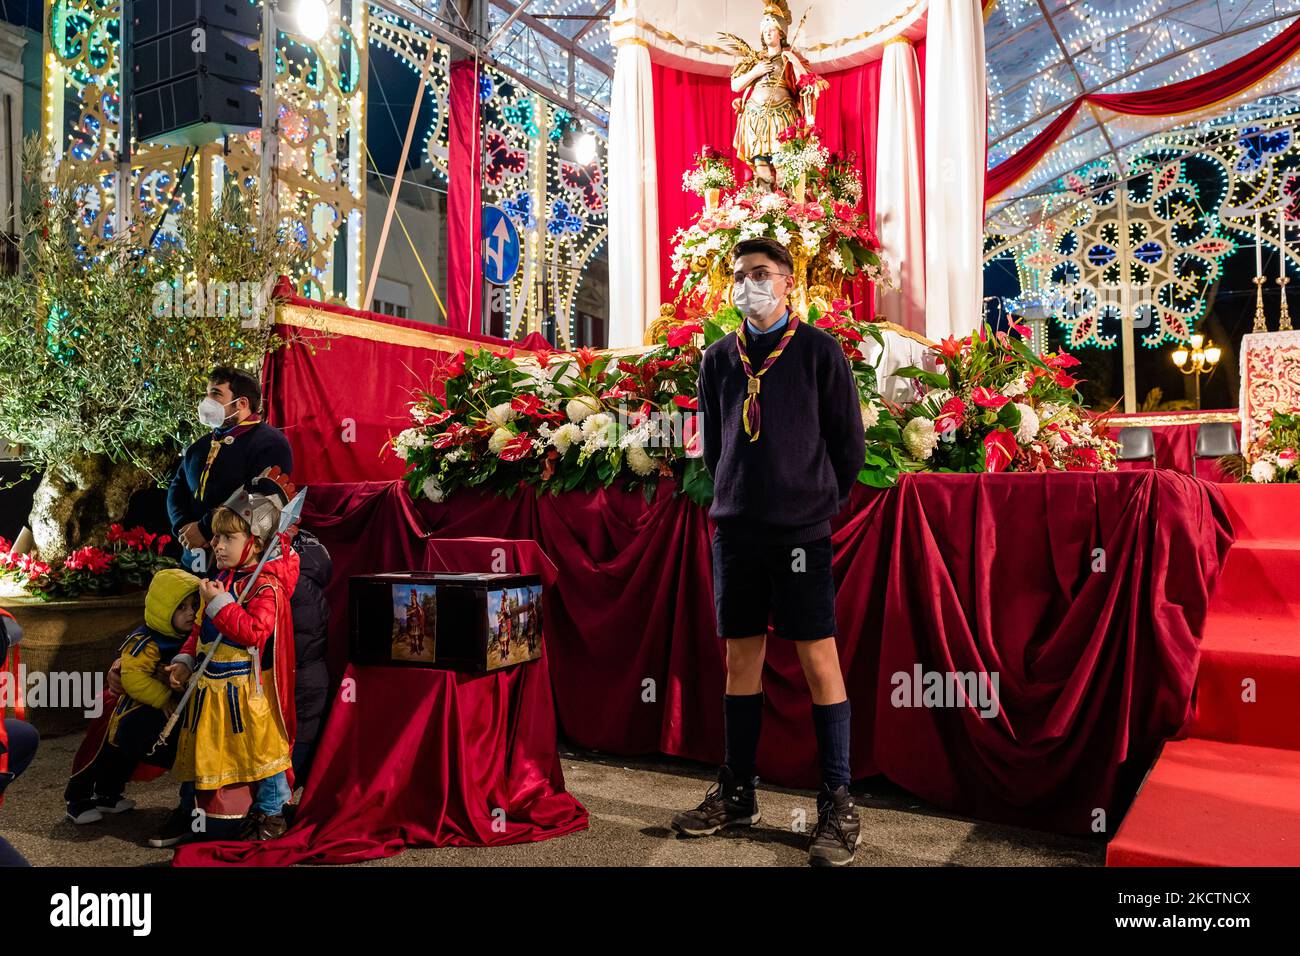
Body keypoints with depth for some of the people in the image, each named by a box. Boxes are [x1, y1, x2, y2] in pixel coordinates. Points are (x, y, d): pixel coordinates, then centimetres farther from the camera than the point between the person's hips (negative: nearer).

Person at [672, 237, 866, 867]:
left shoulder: (819, 350, 1)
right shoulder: (718, 358, 12)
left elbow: (849, 442, 3)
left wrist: (820, 502, 4)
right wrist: (737, 497, 12)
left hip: (800, 531, -4)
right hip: (734, 529, 4)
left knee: (818, 658, -3)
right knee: (741, 656, 10)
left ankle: (837, 804, 8)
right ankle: (736, 794, 22)